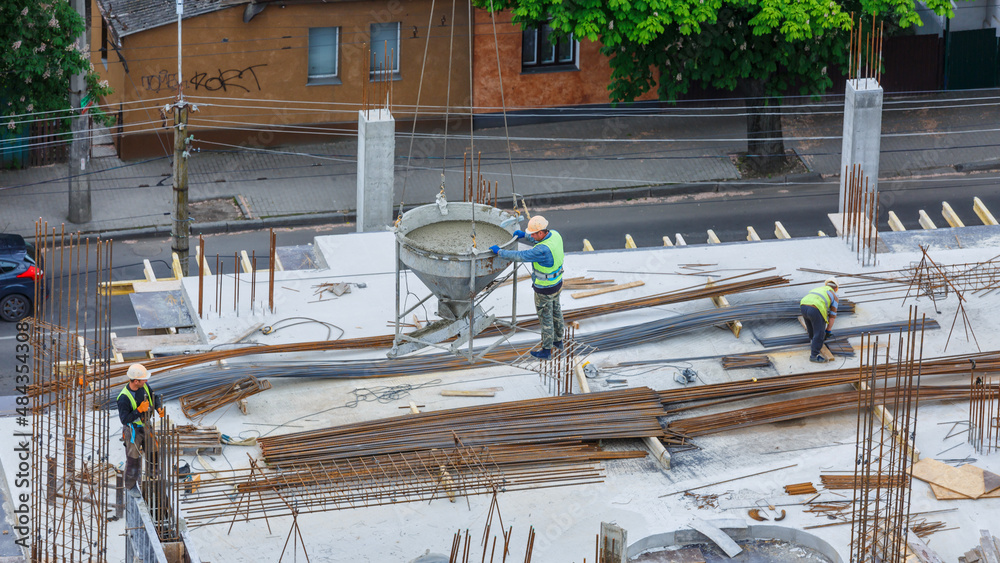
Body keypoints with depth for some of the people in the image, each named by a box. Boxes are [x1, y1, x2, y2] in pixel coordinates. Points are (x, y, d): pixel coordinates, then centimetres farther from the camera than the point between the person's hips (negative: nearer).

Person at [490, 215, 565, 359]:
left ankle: (546, 350, 29)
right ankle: (558, 340, 49)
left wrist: (499, 252, -21)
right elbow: (543, 235, 13)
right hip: (557, 282, 9)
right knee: (555, 311, 28)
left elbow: (520, 256, -33)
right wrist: (524, 234, 11)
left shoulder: (543, 250, -39)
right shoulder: (555, 235, -13)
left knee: (545, 318, 11)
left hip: (544, 290, -8)